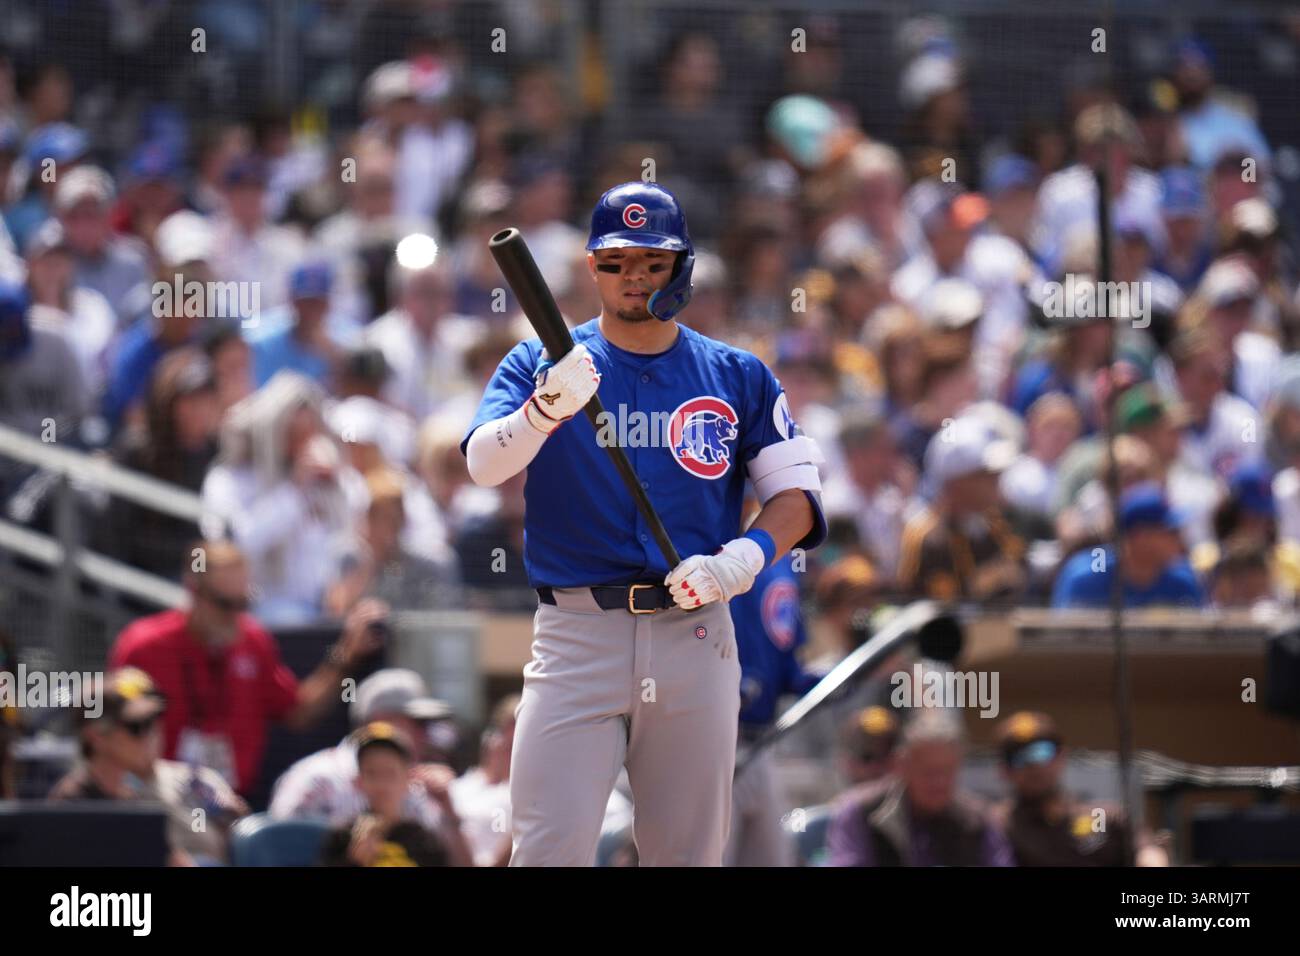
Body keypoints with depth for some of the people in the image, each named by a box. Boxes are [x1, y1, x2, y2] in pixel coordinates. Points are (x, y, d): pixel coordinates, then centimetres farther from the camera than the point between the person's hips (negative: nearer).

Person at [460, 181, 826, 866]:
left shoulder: (737, 377, 11)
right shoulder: (540, 365, 5)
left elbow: (796, 494, 9)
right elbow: (484, 463, -12)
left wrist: (745, 557, -11)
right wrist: (545, 408, -33)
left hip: (695, 637, 2)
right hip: (576, 633, -2)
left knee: (689, 854, 4)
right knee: (549, 853, -11)